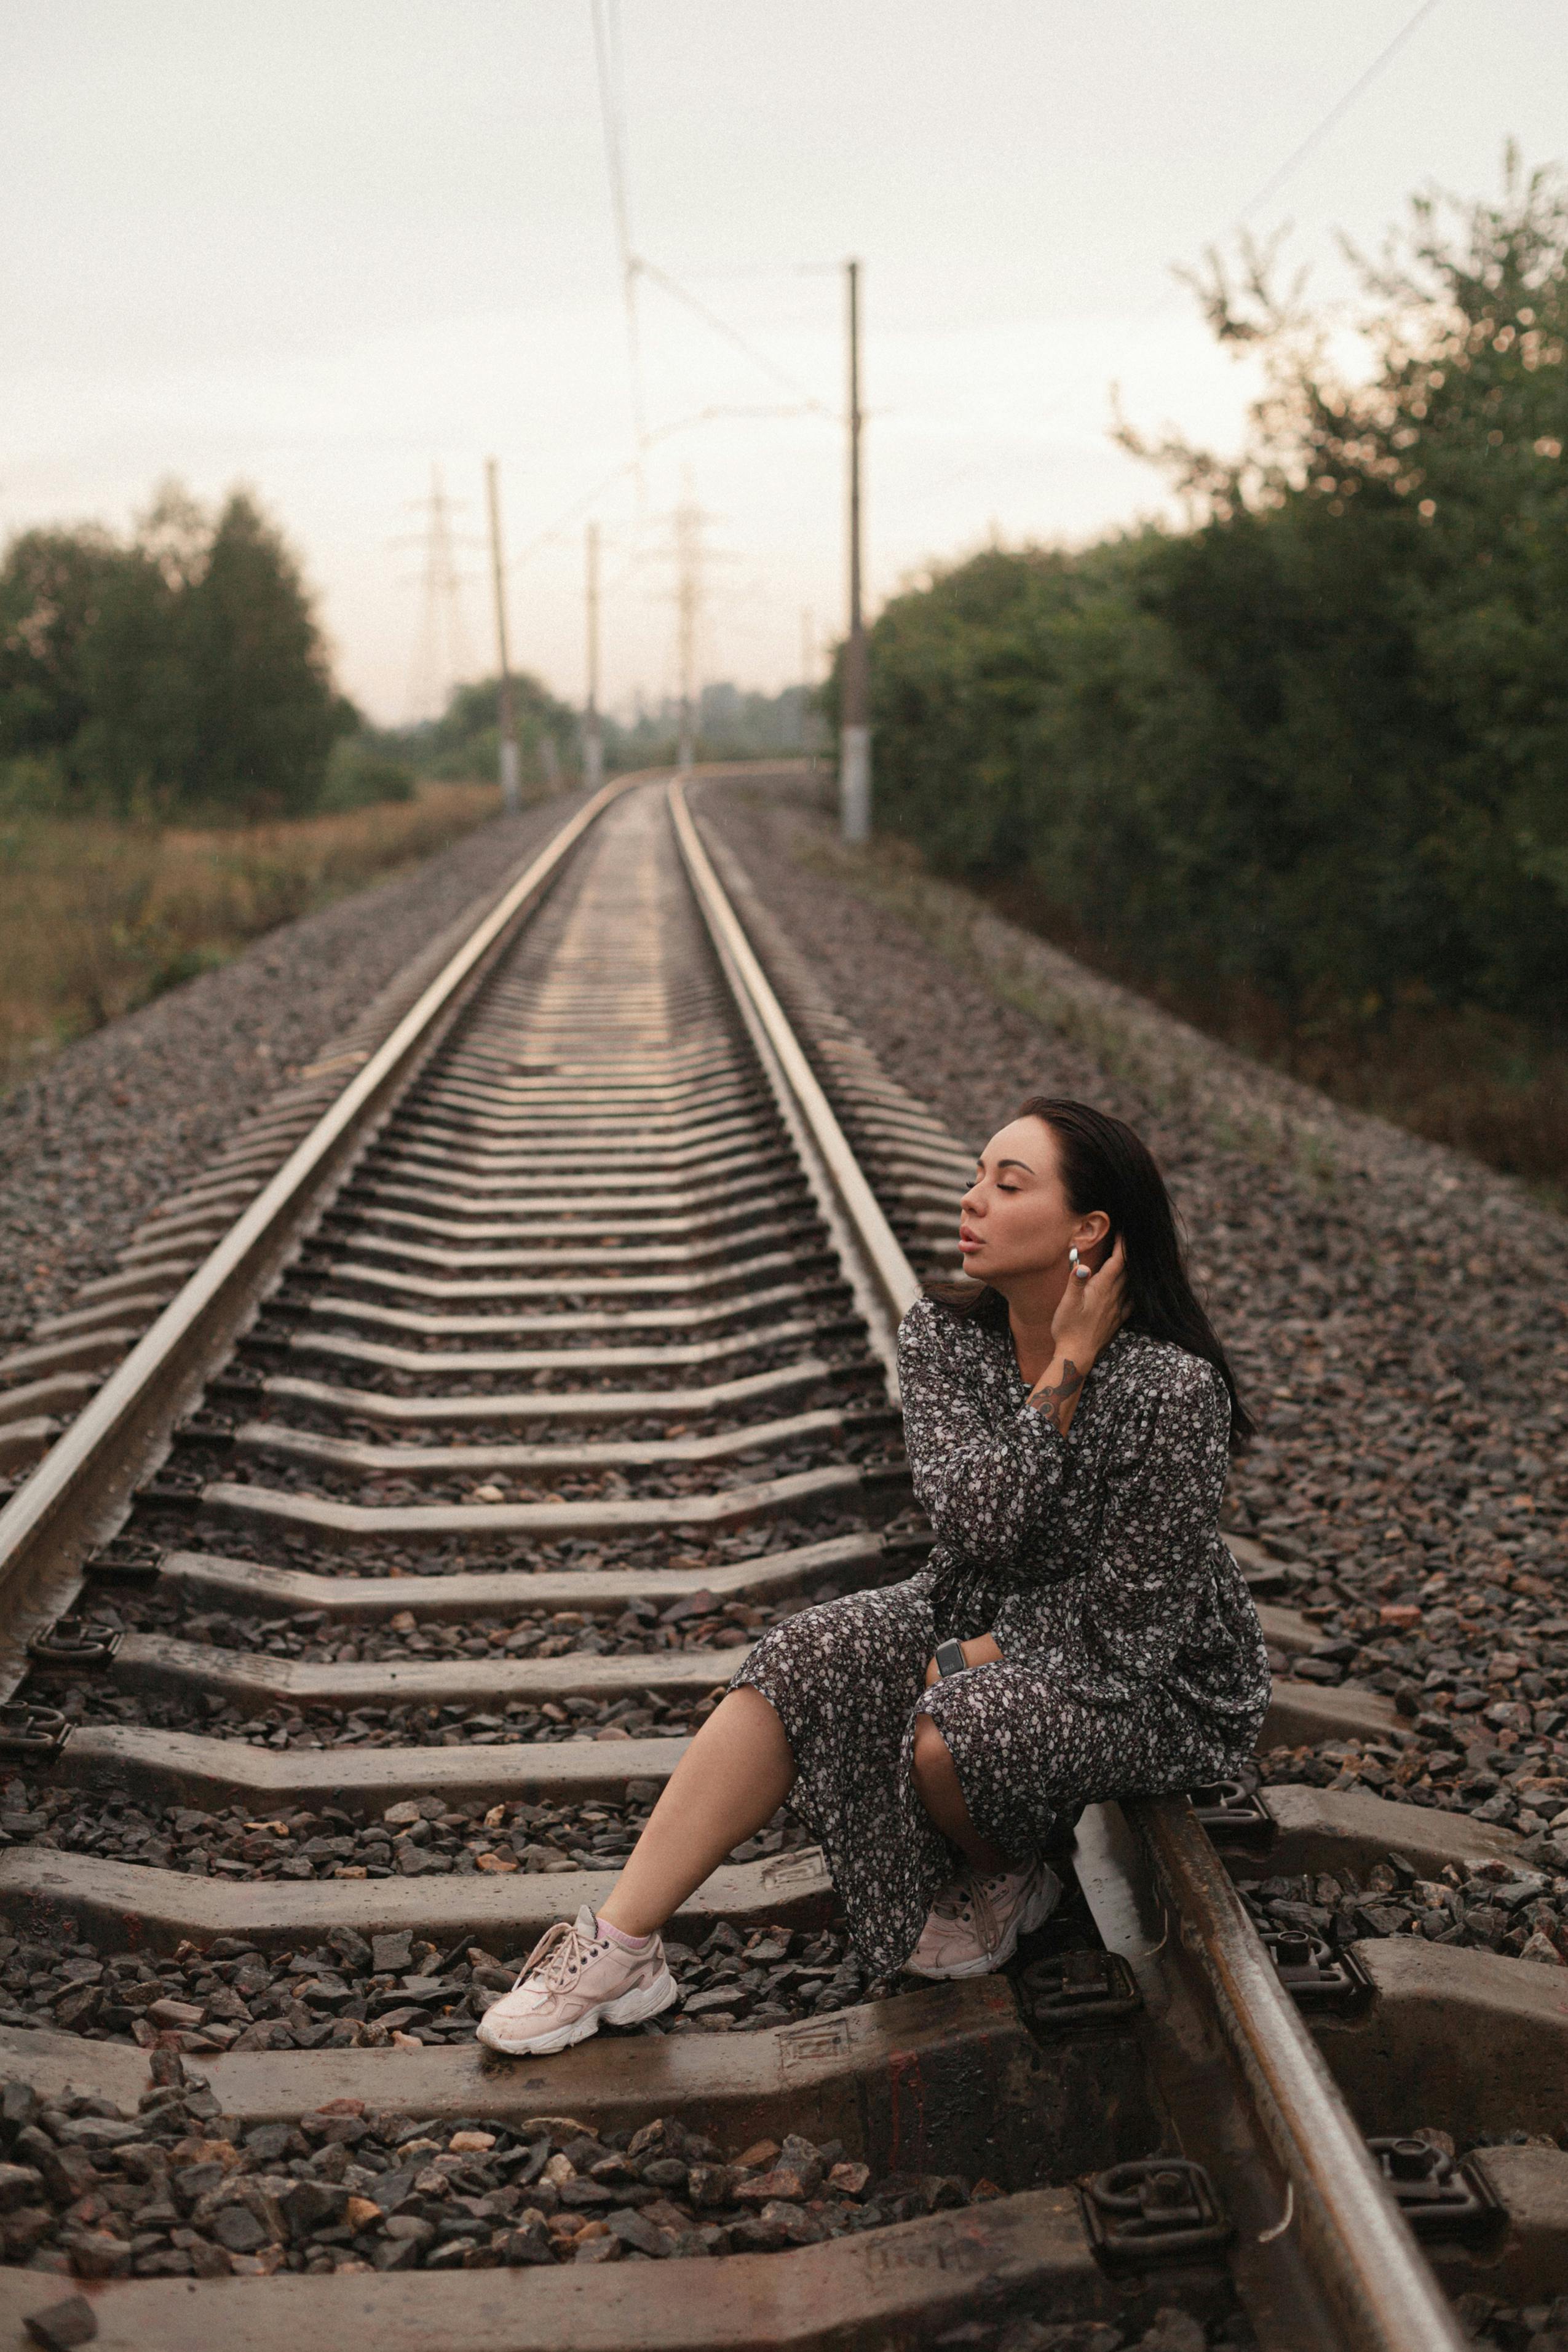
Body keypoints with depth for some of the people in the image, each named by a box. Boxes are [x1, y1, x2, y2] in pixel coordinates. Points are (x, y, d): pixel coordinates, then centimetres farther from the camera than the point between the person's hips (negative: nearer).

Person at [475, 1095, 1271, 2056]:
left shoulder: (1173, 1390, -26)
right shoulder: (942, 1335, -9)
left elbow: (1127, 1623, -22)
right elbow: (977, 1522, -21)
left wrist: (958, 1664, -17)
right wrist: (1064, 1370, -27)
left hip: (1160, 1683, -6)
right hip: (990, 1619, 6)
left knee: (954, 1733, -33)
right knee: (805, 1660, -18)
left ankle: (1007, 1883, 4)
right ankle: (620, 1949, -16)